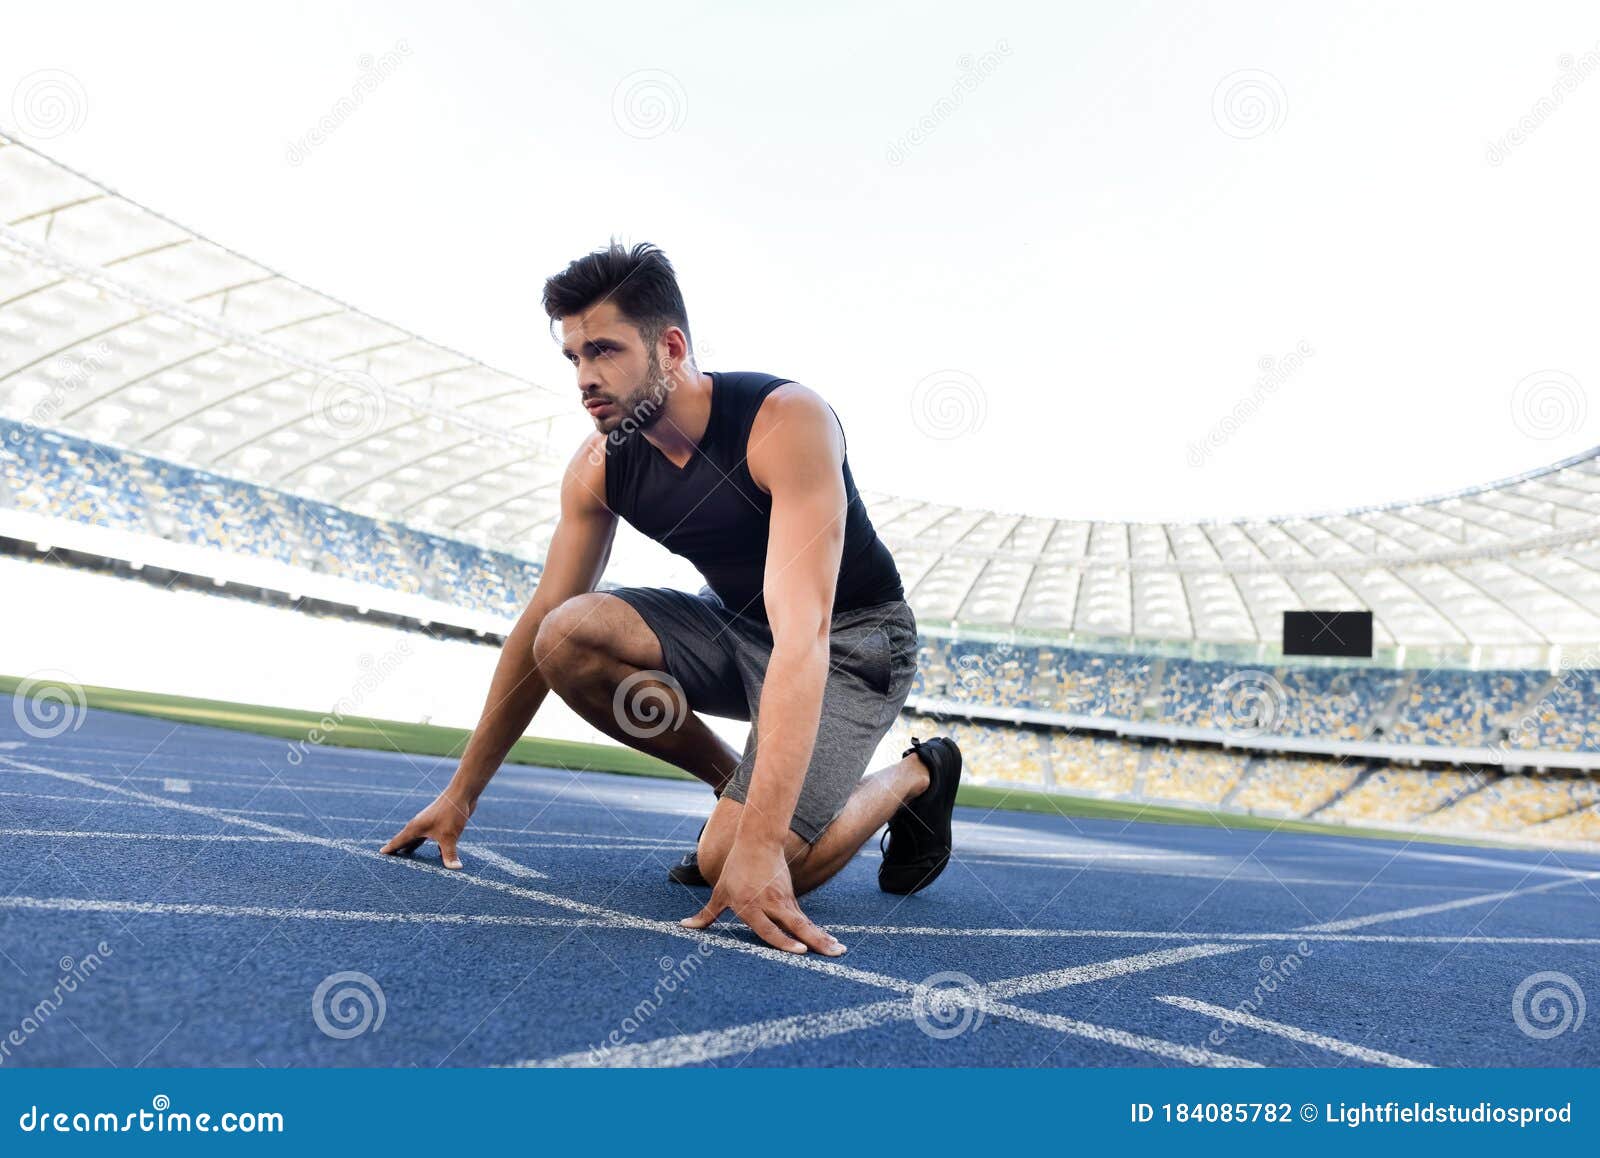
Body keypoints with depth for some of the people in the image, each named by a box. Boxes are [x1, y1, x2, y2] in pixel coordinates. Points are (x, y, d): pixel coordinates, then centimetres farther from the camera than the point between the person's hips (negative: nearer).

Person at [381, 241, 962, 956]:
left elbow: (802, 635, -38)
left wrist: (759, 843, -44)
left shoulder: (786, 422, -30)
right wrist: (461, 794, 0)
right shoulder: (597, 467, -9)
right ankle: (730, 781, 2)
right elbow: (540, 628, -2)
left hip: (850, 638, -6)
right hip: (737, 625, 6)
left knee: (745, 873, -24)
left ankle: (917, 776, 6)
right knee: (569, 640, -21)